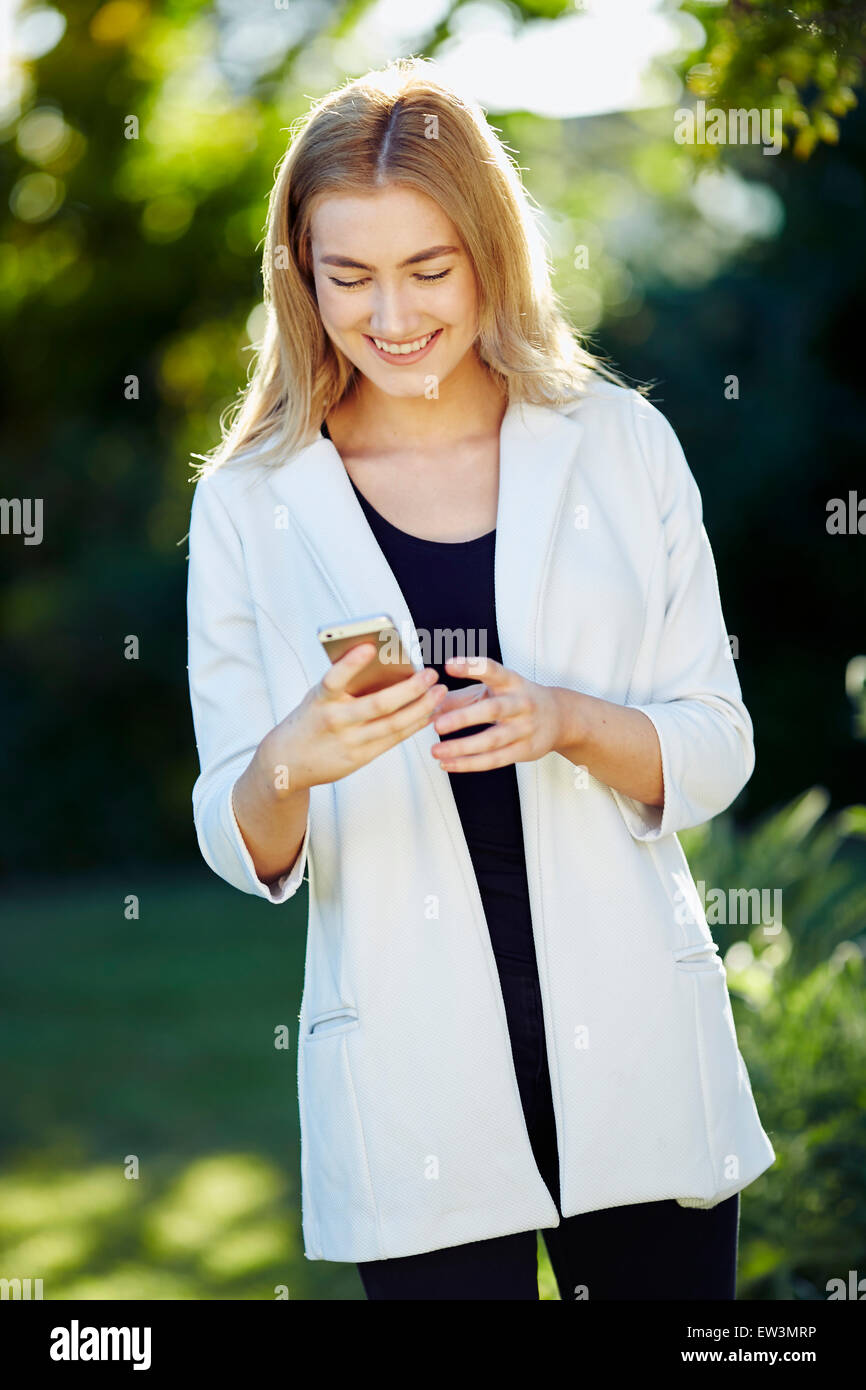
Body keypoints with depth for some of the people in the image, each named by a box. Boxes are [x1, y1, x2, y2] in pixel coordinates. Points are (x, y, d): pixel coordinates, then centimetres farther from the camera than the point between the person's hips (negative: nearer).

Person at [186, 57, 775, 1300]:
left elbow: (718, 751, 3)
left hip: (636, 1053, 1)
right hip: (415, 1092, -1)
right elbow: (242, 853, 2)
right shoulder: (252, 503, 0)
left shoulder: (618, 445, 1)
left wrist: (566, 722, -16)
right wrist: (290, 765, -21)